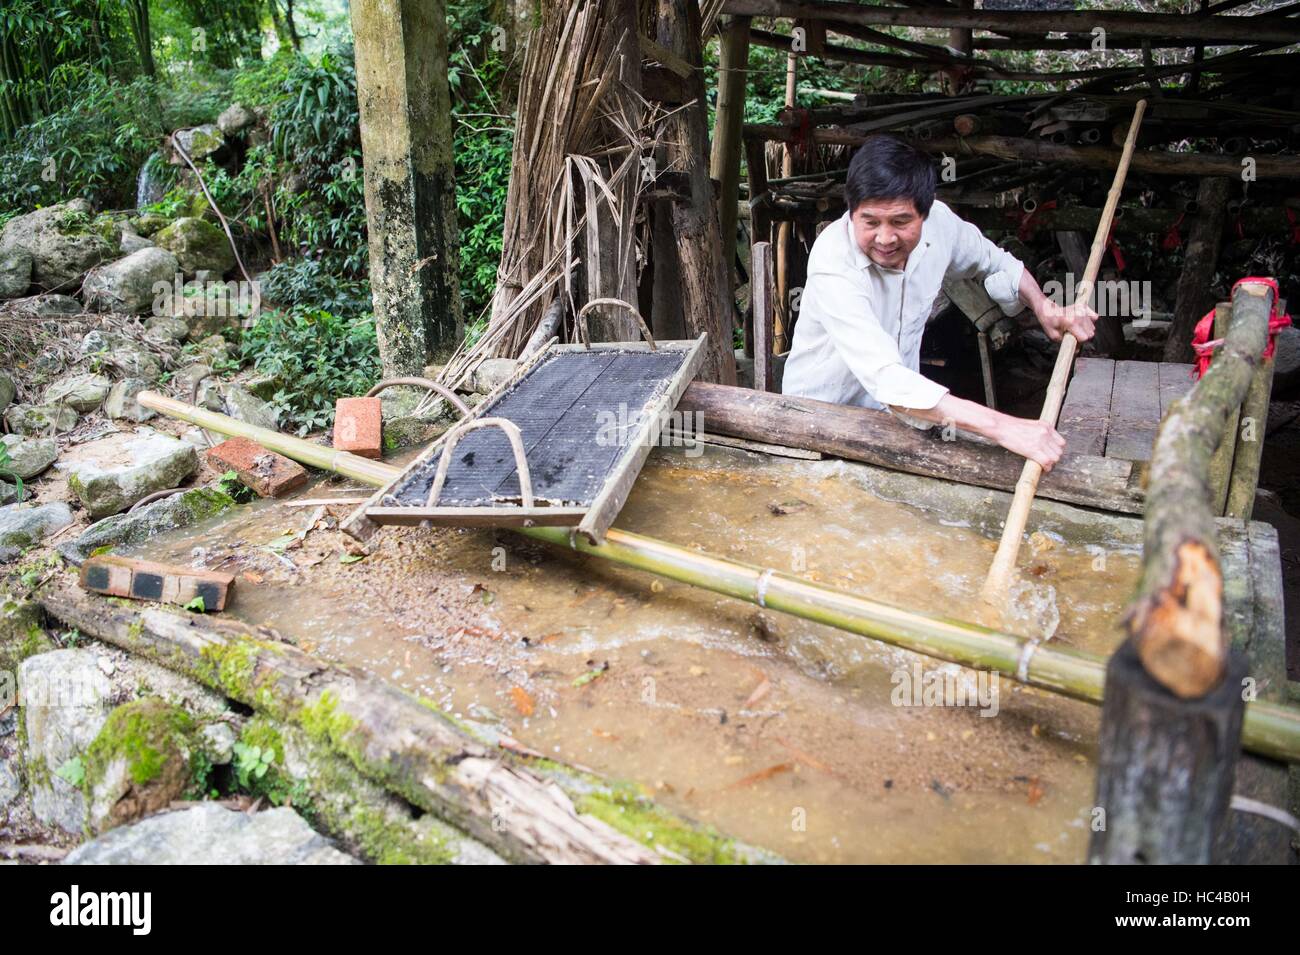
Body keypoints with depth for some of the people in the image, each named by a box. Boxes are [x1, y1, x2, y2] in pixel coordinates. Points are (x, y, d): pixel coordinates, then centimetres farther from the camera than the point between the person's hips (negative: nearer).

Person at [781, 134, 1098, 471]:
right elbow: (886, 379, -42)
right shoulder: (833, 263, -31)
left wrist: (1044, 306, -5)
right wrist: (1001, 426, -48)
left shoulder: (939, 222, -11)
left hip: (902, 403, 7)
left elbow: (993, 260, 14)